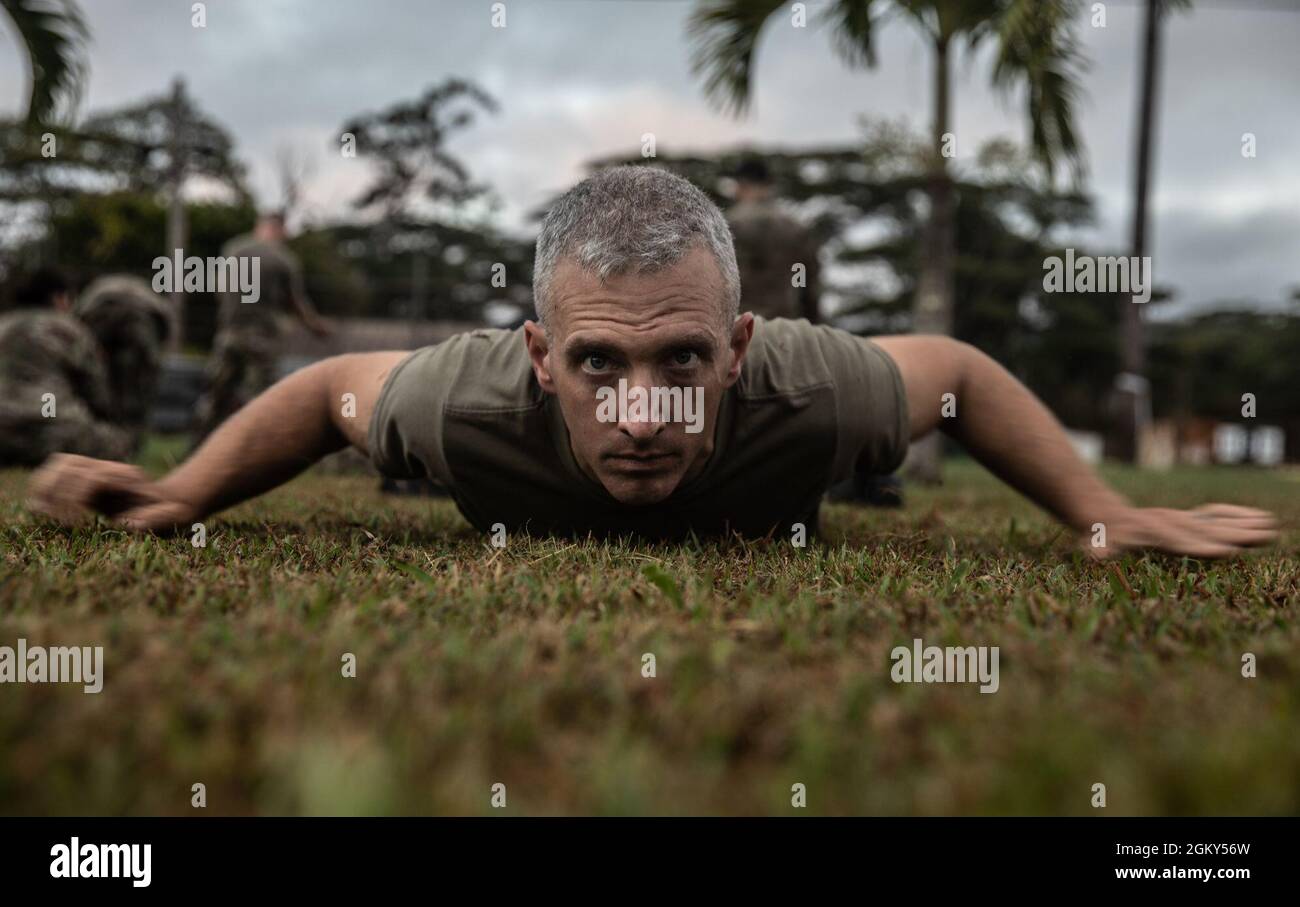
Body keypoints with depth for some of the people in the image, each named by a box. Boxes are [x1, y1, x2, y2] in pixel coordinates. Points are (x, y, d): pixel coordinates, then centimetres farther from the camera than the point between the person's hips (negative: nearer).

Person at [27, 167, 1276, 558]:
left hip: (759, 555, 0)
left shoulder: (808, 387, -47)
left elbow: (957, 370, -23)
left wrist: (1107, 514, -27)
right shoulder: (477, 399, -46)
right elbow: (327, 387, -22)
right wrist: (179, 492, -32)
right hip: (531, 576, 0)